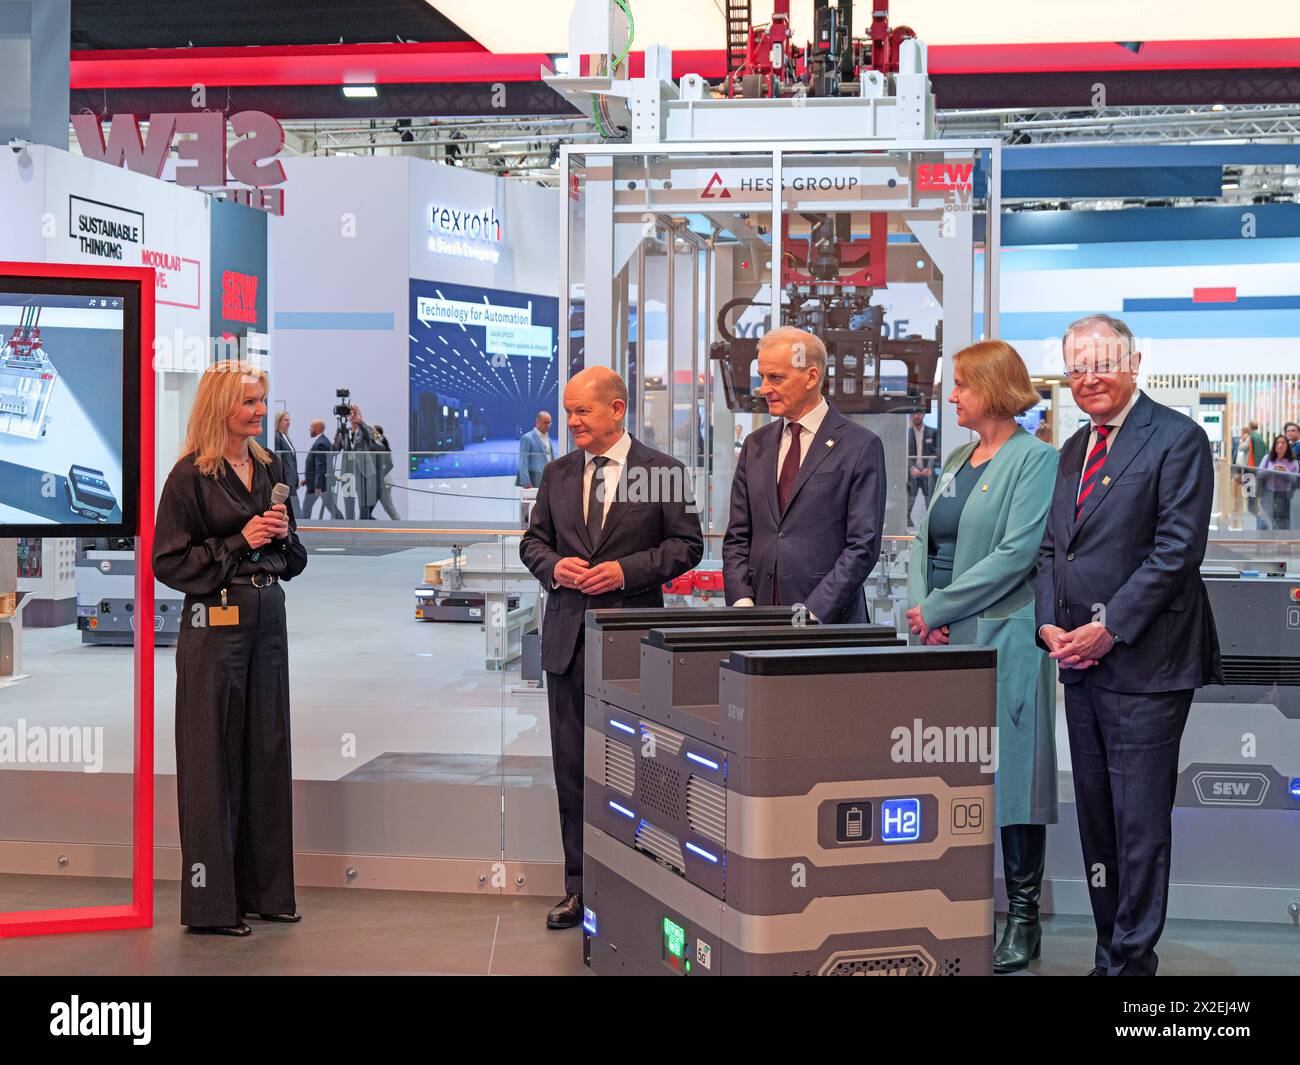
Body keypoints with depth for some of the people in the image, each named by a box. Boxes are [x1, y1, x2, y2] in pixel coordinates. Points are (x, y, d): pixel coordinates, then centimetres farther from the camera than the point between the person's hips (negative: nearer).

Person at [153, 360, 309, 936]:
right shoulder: (190, 475, -8)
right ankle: (211, 900, 6)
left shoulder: (271, 468, 11)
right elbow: (169, 562, -10)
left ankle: (264, 888, 18)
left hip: (267, 617, 7)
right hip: (215, 622, -6)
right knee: (214, 756, -2)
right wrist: (238, 542, -16)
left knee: (267, 748, 9)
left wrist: (283, 534, -3)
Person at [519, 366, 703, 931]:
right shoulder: (557, 473, 11)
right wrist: (554, 566, -7)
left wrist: (626, 570, -14)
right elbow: (532, 541, 16)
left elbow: (687, 544, -2)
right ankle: (580, 887, 15)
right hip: (568, 635, 4)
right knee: (572, 764, 6)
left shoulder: (664, 471, -1)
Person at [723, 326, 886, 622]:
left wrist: (812, 615, -15)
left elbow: (863, 545, -8)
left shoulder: (861, 447, -3)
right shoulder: (756, 445, 12)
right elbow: (737, 538, 13)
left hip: (828, 623, -4)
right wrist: (742, 603, -3)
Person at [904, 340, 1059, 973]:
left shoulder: (1035, 460, -7)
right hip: (944, 639, 7)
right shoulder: (956, 462, 17)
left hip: (1003, 637, -7)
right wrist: (920, 606, -3)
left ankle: (1023, 920, 7)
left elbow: (1015, 554, -16)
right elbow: (925, 542, 15)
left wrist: (937, 608, -14)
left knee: (1009, 772, -2)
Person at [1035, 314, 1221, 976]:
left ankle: (1132, 960, 5)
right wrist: (1049, 624, 1)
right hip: (1080, 664, 8)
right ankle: (1108, 954, 22)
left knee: (1139, 821, -4)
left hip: (1145, 663, -8)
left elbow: (1178, 549, -14)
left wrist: (1109, 628, -16)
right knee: (1095, 817, 12)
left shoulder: (1176, 439, -7)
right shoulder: (1072, 451, 16)